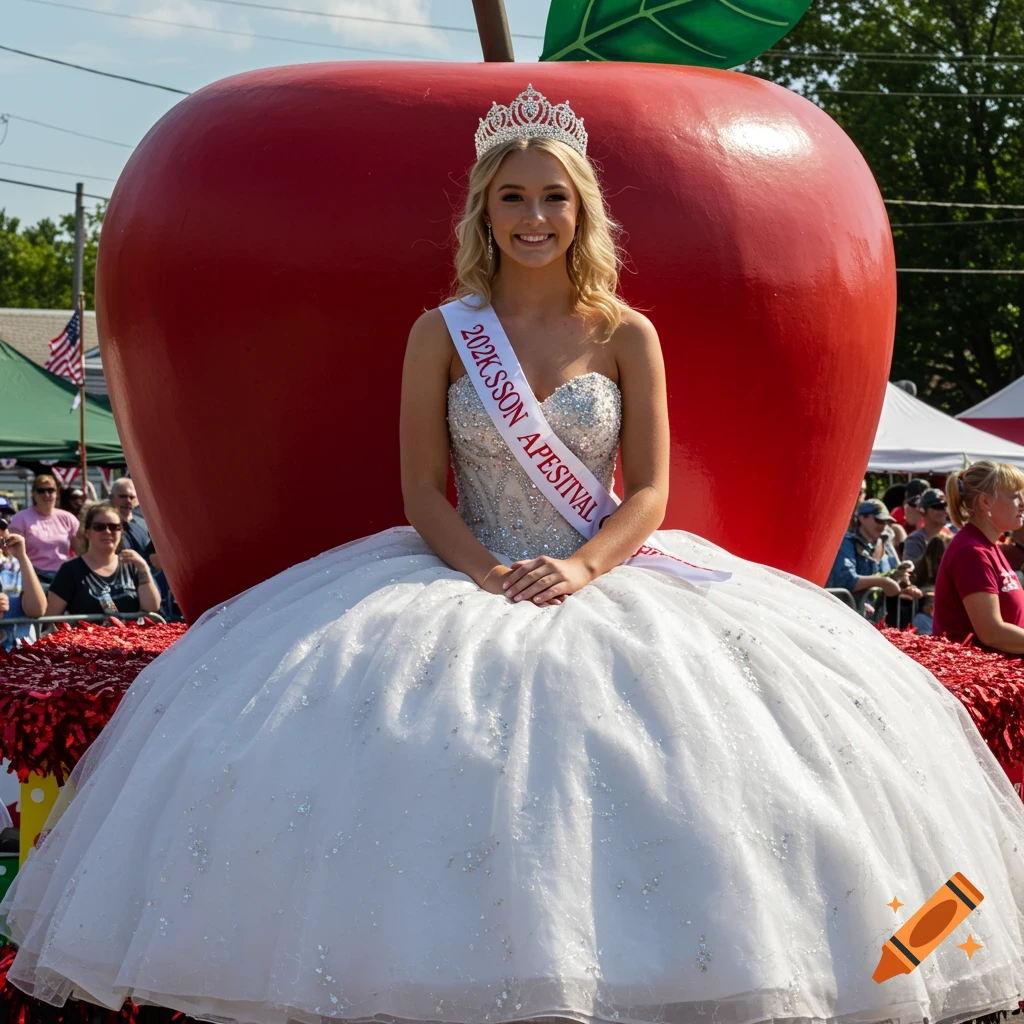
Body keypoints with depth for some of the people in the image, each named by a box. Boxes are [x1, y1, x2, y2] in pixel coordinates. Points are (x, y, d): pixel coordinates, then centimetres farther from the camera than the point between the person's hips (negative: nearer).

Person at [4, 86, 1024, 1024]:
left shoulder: (626, 335, 4)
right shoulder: (442, 333, 3)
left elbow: (649, 491, 0)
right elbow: (423, 494, 0)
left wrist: (582, 567, -17)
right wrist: (489, 573, -16)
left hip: (605, 580, 1)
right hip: (464, 579, 0)